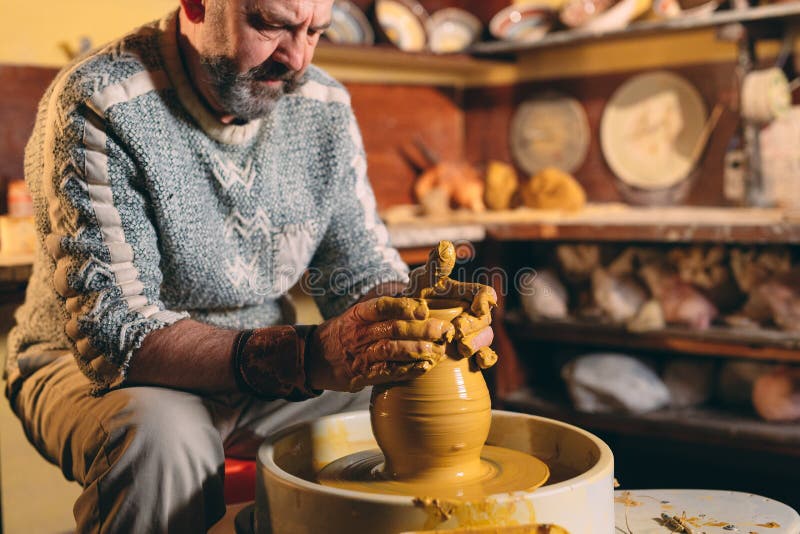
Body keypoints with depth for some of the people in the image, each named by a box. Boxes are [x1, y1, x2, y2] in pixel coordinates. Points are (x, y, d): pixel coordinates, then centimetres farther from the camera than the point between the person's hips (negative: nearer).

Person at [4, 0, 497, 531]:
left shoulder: (323, 105, -3)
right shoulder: (99, 105, -22)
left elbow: (362, 269, 0)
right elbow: (111, 333, -29)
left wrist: (424, 315, -25)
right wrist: (307, 357, -42)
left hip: (262, 380, 5)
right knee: (162, 437, -37)